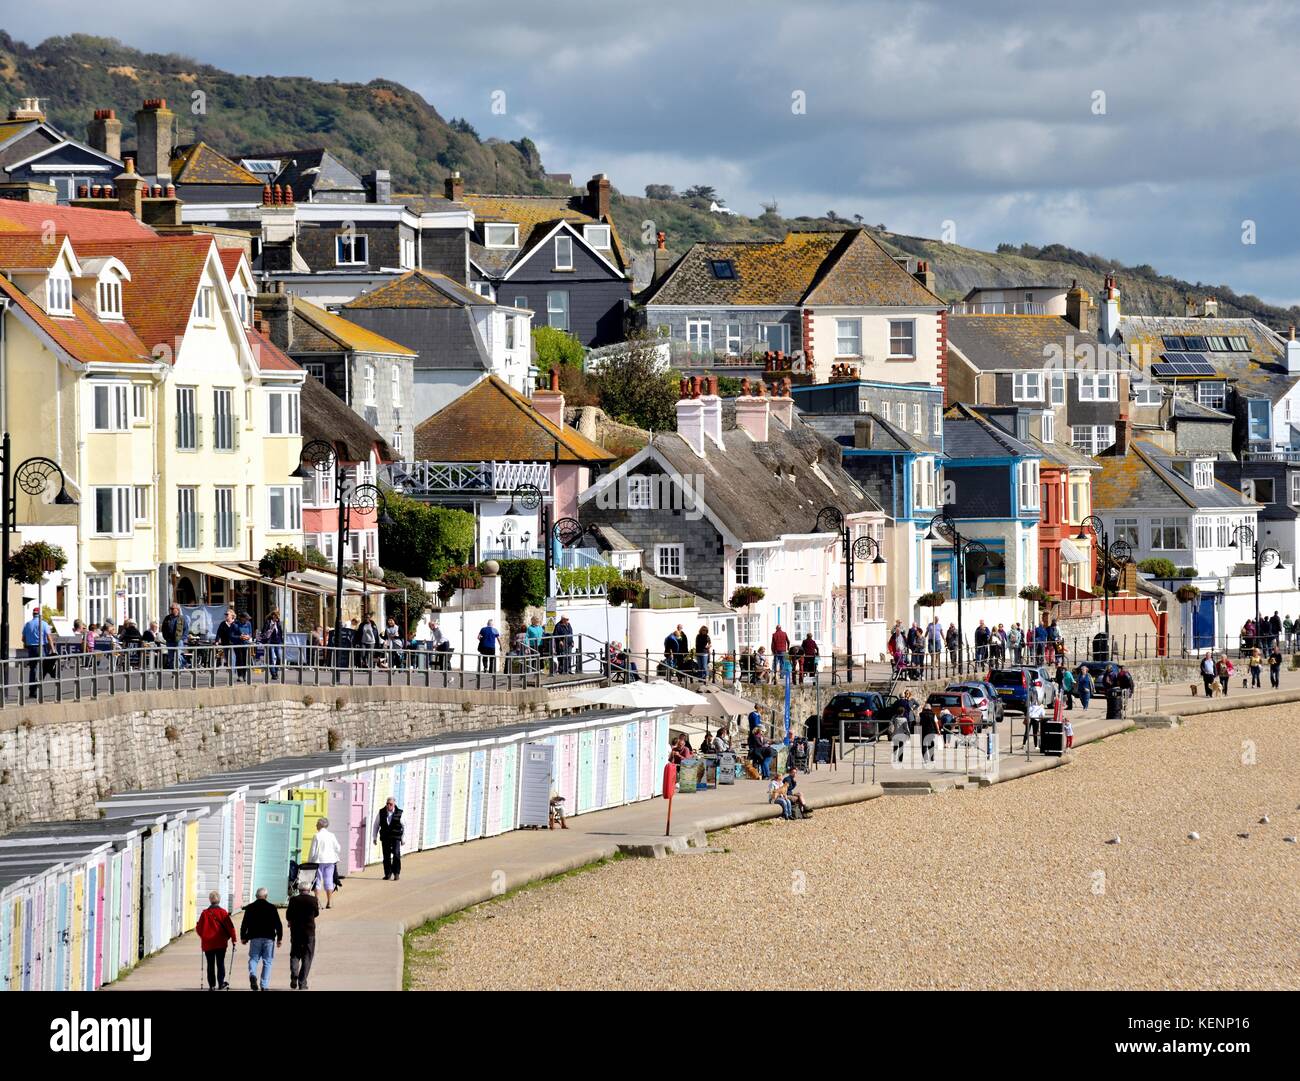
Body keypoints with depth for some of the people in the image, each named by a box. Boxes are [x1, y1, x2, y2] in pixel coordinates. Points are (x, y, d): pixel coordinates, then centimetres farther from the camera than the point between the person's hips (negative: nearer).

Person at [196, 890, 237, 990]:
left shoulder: (205, 913, -4)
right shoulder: (222, 912, -6)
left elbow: (199, 928, 1)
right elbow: (230, 926, -9)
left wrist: (203, 936, 20)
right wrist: (233, 938, 1)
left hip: (208, 943, 1)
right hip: (221, 943, -1)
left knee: (210, 965, 8)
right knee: (220, 964, 5)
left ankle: (212, 985, 8)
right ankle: (221, 984, -5)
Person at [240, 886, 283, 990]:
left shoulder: (250, 908, 2)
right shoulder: (272, 908, 0)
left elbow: (244, 924, 4)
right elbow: (278, 924, 1)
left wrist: (243, 937, 14)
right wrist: (280, 938, 10)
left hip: (255, 938, 0)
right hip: (269, 938, 0)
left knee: (253, 959, 10)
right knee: (267, 962, 5)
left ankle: (252, 974, -20)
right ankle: (264, 985, 1)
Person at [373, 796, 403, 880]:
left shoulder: (399, 813, -1)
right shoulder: (381, 813, 5)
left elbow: (404, 827, 7)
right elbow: (376, 825, 14)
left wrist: (403, 838, 3)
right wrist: (375, 837, 10)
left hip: (395, 838, -2)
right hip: (385, 838, 2)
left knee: (396, 855, -11)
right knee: (386, 856, 3)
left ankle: (396, 873, -1)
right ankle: (387, 873, 11)